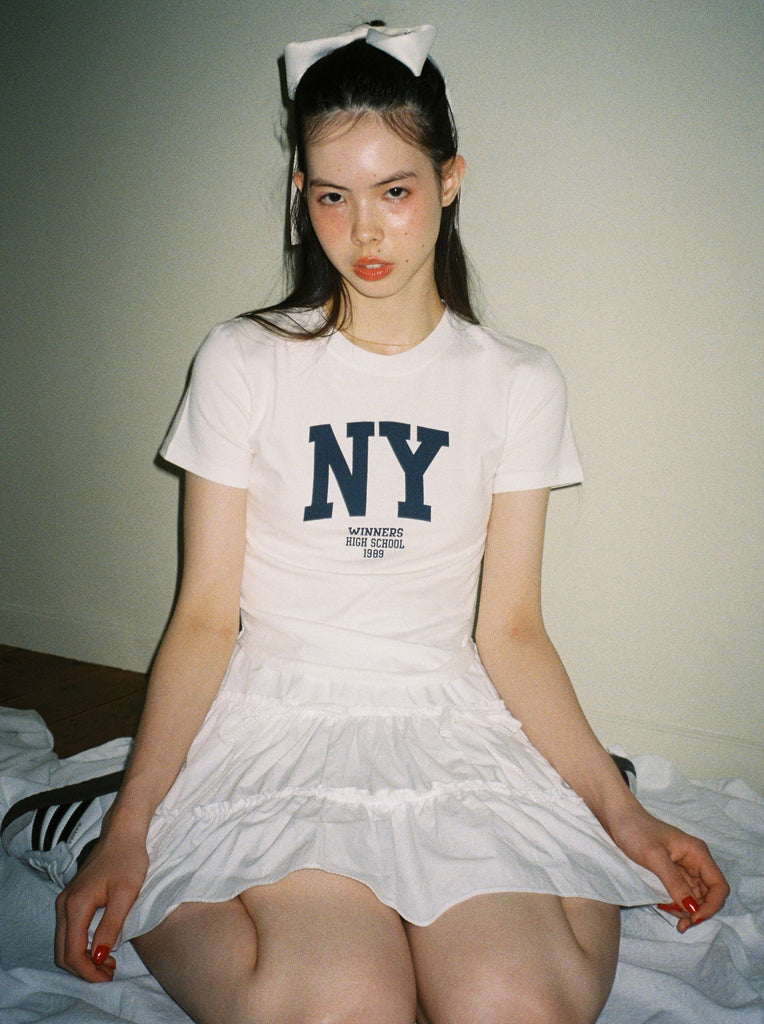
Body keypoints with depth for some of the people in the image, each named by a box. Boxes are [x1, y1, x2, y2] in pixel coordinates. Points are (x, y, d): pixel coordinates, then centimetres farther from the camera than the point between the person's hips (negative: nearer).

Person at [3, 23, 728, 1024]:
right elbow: (204, 615, 0)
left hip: (449, 723, 2)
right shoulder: (243, 362, 1)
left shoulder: (519, 385, 5)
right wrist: (127, 827, -8)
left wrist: (622, 812, -2)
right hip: (277, 719, -1)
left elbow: (511, 628, 6)